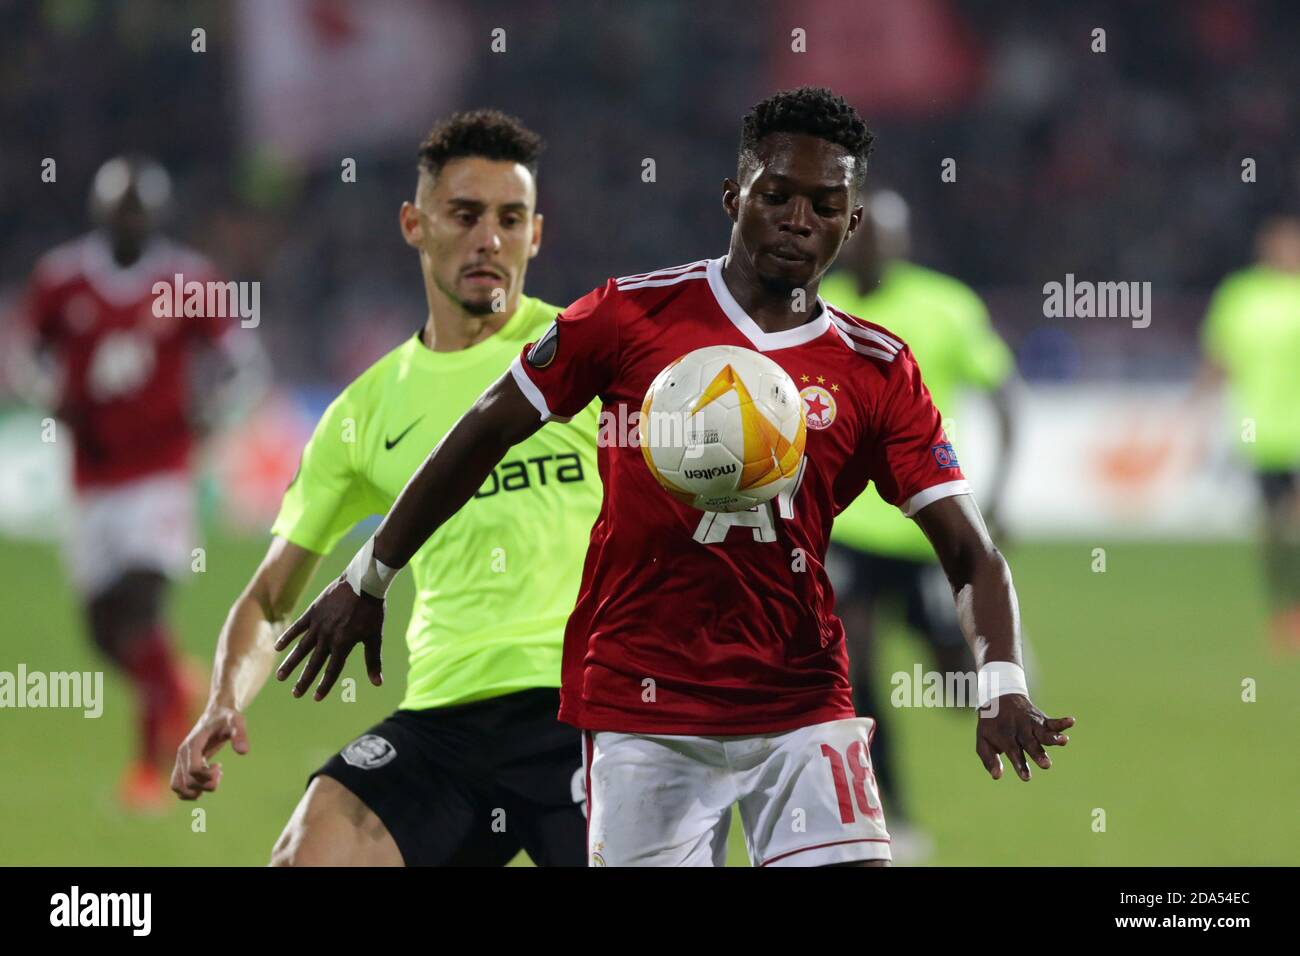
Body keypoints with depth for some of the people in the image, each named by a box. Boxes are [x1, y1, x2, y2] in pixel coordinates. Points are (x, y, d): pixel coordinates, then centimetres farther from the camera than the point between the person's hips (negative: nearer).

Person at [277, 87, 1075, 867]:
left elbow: (970, 551, -1)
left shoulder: (879, 373, 3)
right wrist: (369, 579, 12)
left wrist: (1002, 685, -20)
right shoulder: (636, 314, -1)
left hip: (802, 711, 1)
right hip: (642, 709, -1)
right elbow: (487, 431, 8)